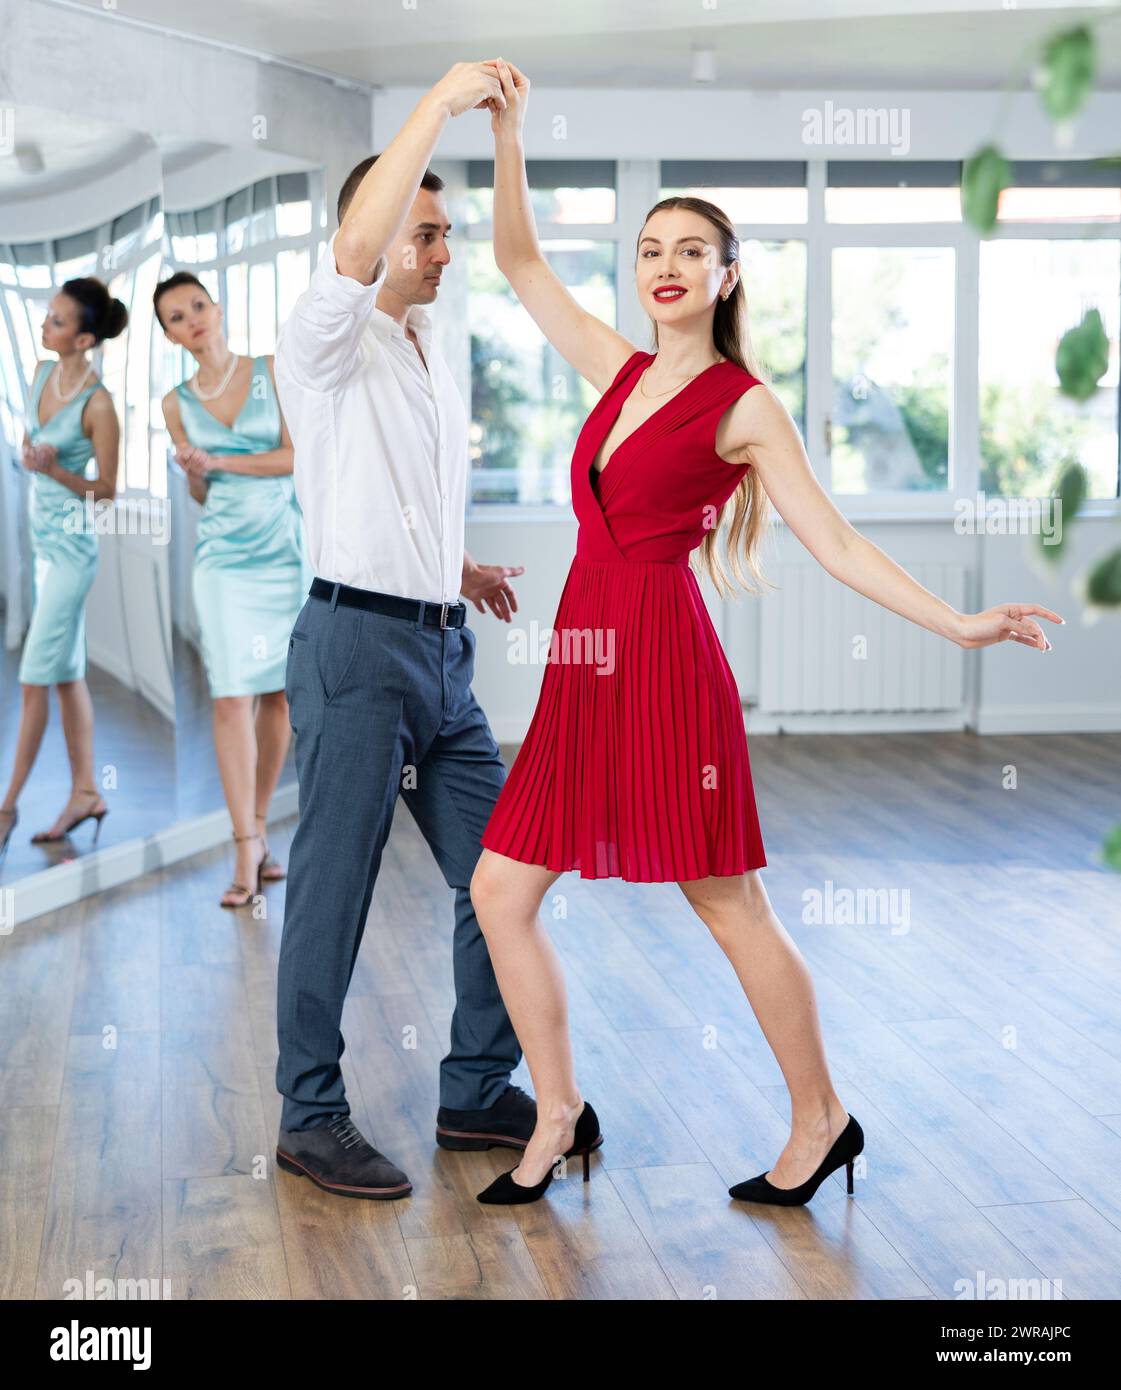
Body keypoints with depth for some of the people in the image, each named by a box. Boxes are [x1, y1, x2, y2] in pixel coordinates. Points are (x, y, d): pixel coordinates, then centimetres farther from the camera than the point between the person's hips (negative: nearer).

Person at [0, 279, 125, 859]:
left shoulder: (98, 404, -18)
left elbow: (108, 490, -13)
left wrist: (54, 470, -26)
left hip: (72, 545, -8)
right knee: (67, 672, 13)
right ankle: (85, 793, 21)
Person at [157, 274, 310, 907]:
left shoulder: (274, 372, 2)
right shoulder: (177, 404, 9)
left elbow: (297, 456, -6)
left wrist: (219, 460, -10)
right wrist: (194, 471, -6)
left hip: (288, 551, -1)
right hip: (224, 557, 1)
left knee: (279, 694, 2)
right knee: (232, 698, -9)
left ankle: (260, 828, 14)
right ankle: (247, 847, -7)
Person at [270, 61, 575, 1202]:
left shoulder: (435, 360, 20)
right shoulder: (325, 342, -4)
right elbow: (357, 249, -26)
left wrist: (459, 571, 15)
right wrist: (443, 102, -23)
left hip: (442, 646, 8)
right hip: (357, 641, -8)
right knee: (334, 885, -2)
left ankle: (479, 1093, 21)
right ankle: (310, 1119, 9)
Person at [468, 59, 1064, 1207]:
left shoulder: (742, 405, -4)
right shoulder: (619, 369, 13)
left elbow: (832, 540, -7)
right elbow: (519, 262, 18)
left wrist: (953, 623, -17)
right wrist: (507, 132, 10)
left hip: (663, 661, -6)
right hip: (585, 664, 7)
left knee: (729, 906, 2)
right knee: (500, 891, 4)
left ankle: (821, 1121, 20)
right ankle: (558, 1115, 18)